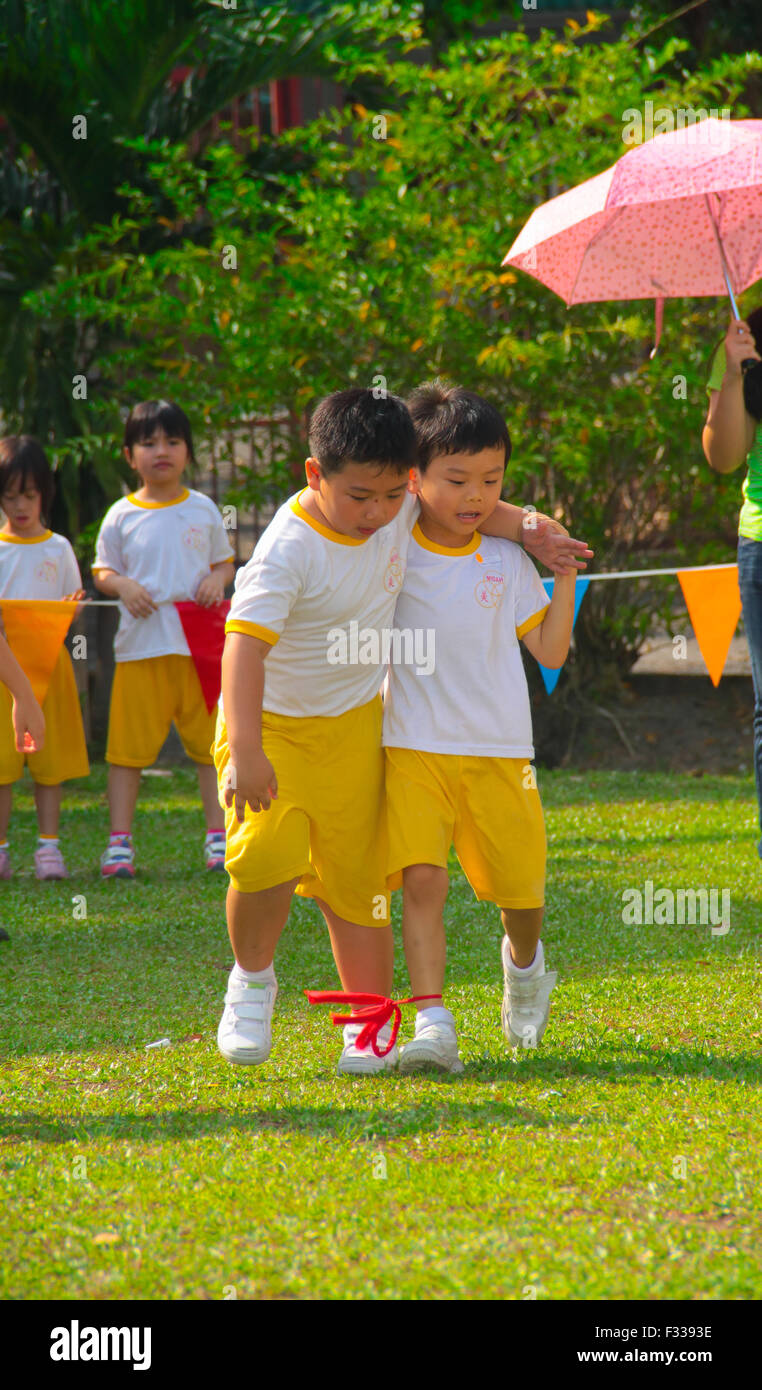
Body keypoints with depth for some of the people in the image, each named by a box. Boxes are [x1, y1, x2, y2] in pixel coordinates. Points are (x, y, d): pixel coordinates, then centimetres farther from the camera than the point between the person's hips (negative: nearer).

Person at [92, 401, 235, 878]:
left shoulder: (203, 509, 7)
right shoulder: (122, 516, 3)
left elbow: (225, 562, 15)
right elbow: (102, 571, 9)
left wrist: (218, 580, -6)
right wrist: (123, 585, -11)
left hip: (199, 643, 1)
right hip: (140, 645, -1)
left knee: (211, 741, 2)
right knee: (128, 746, 0)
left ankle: (219, 834, 10)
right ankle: (120, 841, 5)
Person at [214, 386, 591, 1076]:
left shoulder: (401, 514, -8)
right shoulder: (289, 550, -27)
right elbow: (245, 640, -36)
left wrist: (527, 526, 0)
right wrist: (244, 749, -45)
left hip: (353, 725, 5)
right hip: (272, 723, -5)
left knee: (356, 876, 6)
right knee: (267, 857, -21)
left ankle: (369, 1021, 15)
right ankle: (252, 979, 5)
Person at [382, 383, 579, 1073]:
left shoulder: (508, 562, 5)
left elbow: (551, 651, 7)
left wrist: (564, 577, -3)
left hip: (499, 750, 2)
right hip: (413, 748, -2)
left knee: (521, 887, 7)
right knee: (421, 878, -17)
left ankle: (523, 961, 41)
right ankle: (432, 1022, -20)